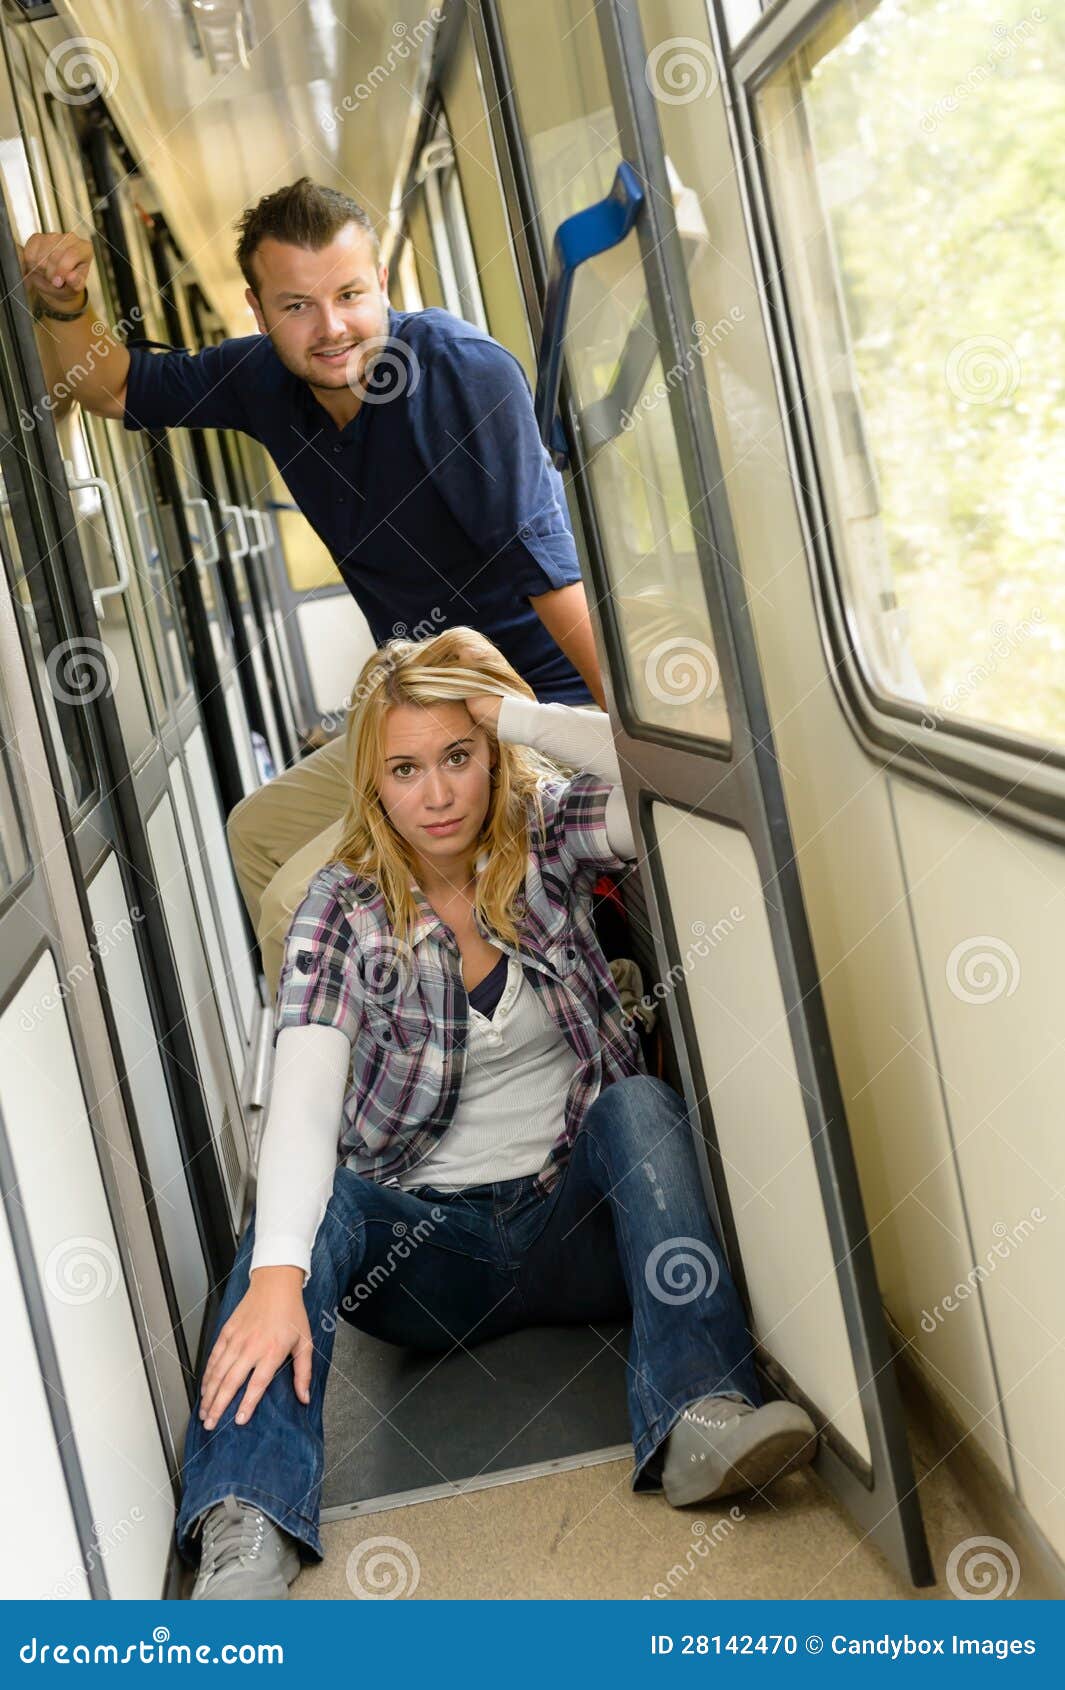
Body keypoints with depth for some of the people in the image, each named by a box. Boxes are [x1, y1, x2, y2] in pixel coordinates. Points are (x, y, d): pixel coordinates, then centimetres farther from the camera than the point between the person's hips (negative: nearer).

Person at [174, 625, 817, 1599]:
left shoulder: (545, 839, -1)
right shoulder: (345, 910, -6)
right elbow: (303, 1094, -23)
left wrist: (512, 714, -20)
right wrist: (277, 1274, -38)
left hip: (576, 1216, 1)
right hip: (427, 1241, -1)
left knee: (641, 1104, -28)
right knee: (308, 1201, -30)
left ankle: (699, 1417, -44)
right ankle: (245, 1539, -47)